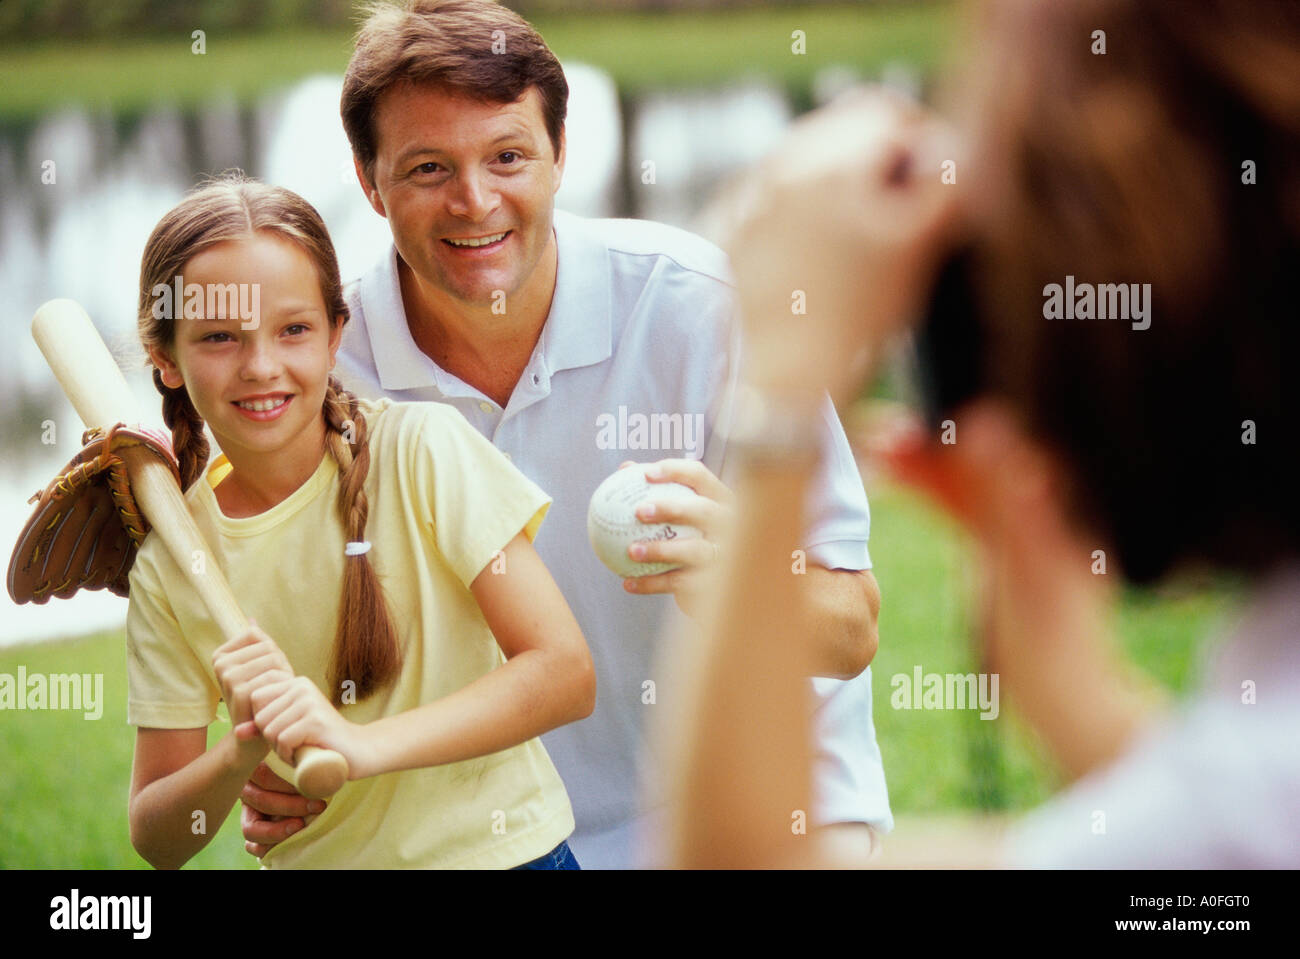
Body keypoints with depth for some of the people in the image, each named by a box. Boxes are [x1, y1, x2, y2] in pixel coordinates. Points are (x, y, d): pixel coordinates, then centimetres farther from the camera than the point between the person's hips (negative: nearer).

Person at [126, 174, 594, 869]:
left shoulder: (422, 450, -8)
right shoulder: (168, 561, -1)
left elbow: (567, 673, -13)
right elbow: (156, 839, 1)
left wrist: (363, 745, -24)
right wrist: (242, 752, -19)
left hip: (493, 847, -1)